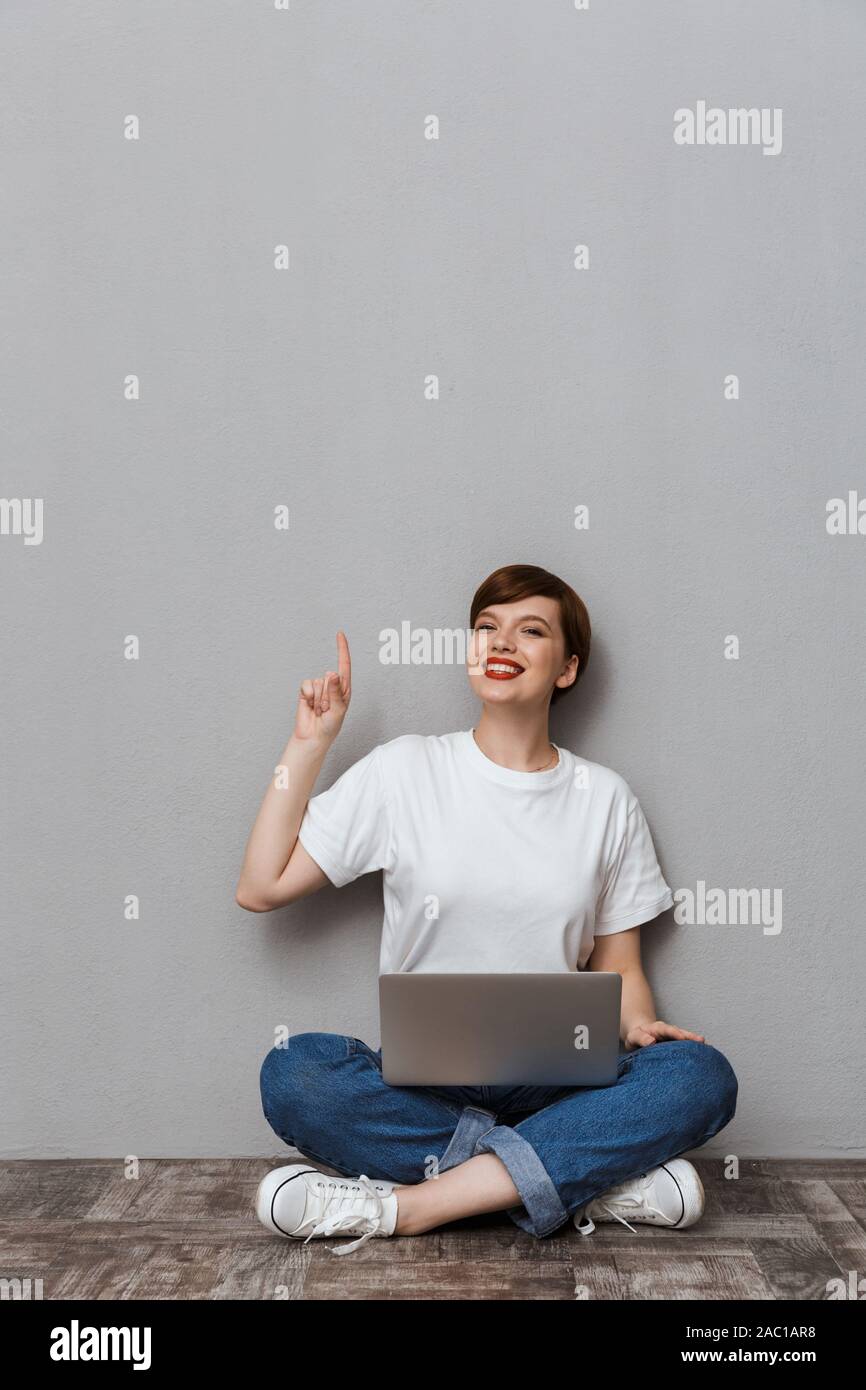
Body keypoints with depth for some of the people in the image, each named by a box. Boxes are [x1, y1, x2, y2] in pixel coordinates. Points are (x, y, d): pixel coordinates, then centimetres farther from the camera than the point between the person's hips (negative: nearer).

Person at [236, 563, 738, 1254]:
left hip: (555, 1079, 1)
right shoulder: (405, 769, 2)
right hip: (420, 1075, -1)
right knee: (292, 1075, -31)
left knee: (702, 1077, -27)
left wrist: (638, 1028, -11)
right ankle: (592, 1178, -21)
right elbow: (261, 888, -1)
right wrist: (308, 745, -2)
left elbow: (619, 968, 11)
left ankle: (402, 1205, -26)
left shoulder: (606, 798, 6)